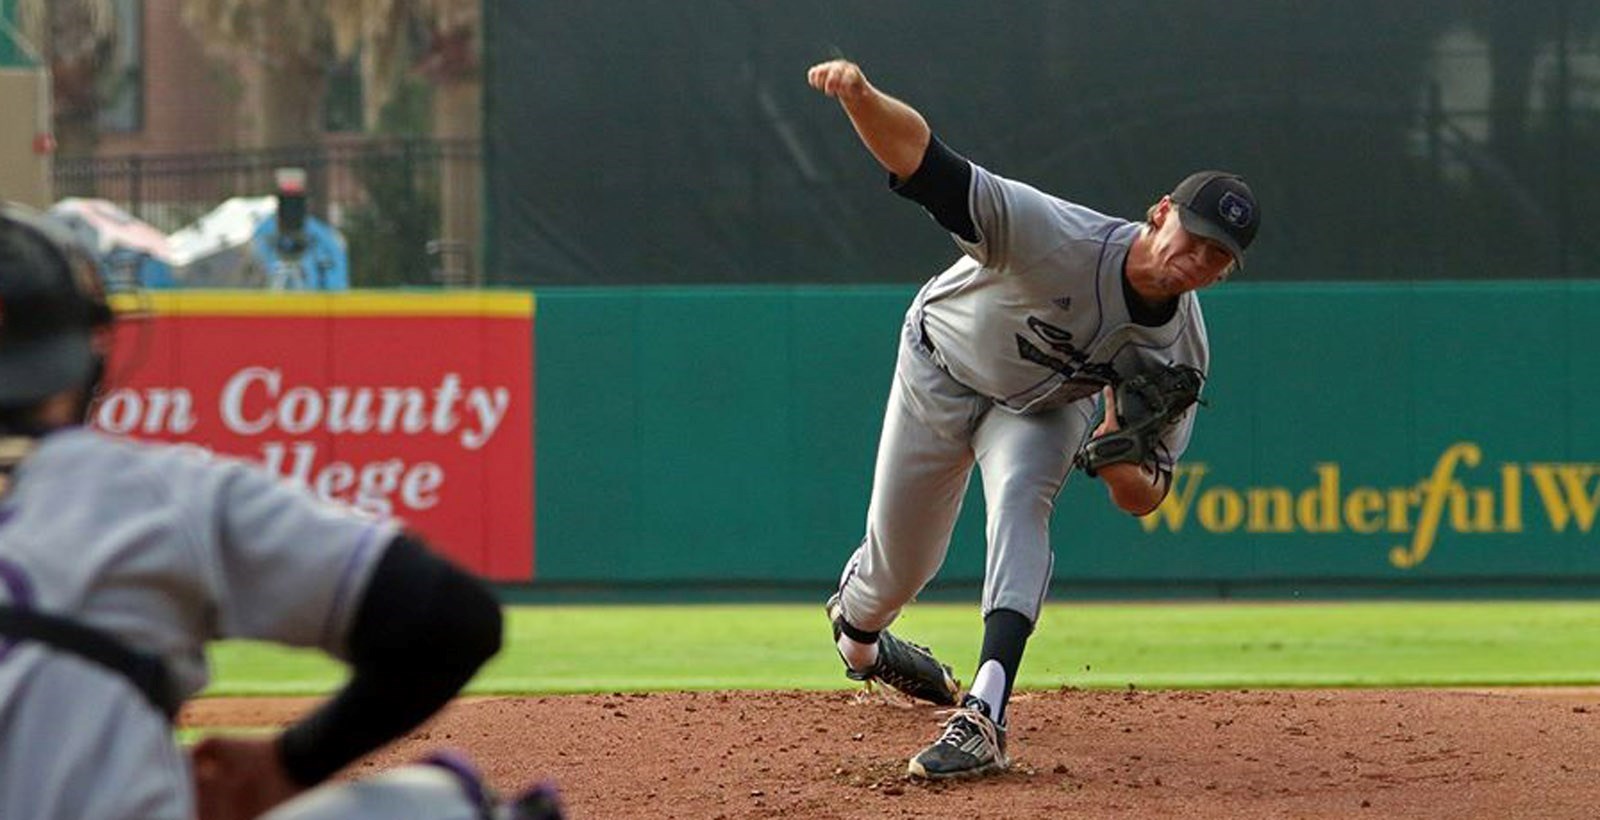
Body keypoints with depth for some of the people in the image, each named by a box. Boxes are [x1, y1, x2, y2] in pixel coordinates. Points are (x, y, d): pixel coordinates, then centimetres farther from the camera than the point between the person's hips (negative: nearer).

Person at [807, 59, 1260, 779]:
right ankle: (855, 627, 48)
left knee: (1021, 501, -30)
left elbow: (1144, 499, -15)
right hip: (942, 368, -1)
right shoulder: (1062, 238, -39)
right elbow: (923, 161, -48)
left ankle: (985, 716, -41)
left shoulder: (1180, 351, -24)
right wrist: (859, 96, -69)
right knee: (899, 561, 7)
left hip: (1045, 405, 1)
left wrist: (1117, 460, -40)